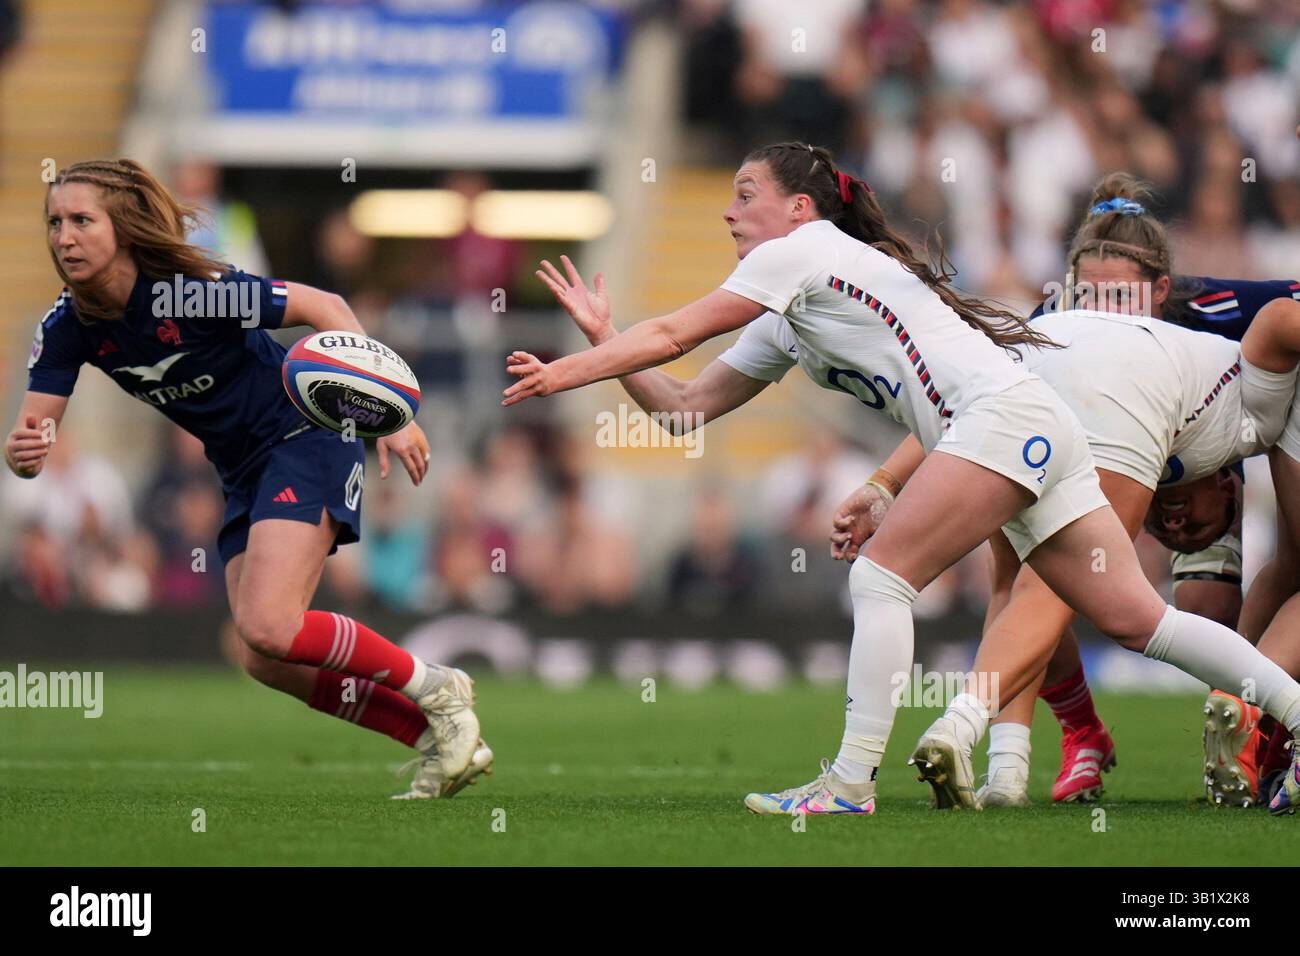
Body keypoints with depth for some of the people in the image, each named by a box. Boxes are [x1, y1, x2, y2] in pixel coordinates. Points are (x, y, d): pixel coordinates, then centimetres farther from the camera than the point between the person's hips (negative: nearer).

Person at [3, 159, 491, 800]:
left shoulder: (190, 291, -26)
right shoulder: (69, 328, -7)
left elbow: (324, 308, -20)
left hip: (306, 439, -8)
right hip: (244, 474, 8)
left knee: (270, 630, -23)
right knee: (264, 661, 1)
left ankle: (438, 692, -4)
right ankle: (440, 739, 12)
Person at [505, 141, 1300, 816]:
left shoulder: (804, 249, 1)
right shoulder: (784, 325, 26)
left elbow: (672, 336, -1)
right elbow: (690, 404, 25)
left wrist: (563, 373, 4)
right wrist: (601, 336, 25)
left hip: (1004, 414, -9)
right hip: (1039, 429, 9)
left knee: (881, 575, -12)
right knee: (1135, 617, 3)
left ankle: (852, 783, -15)